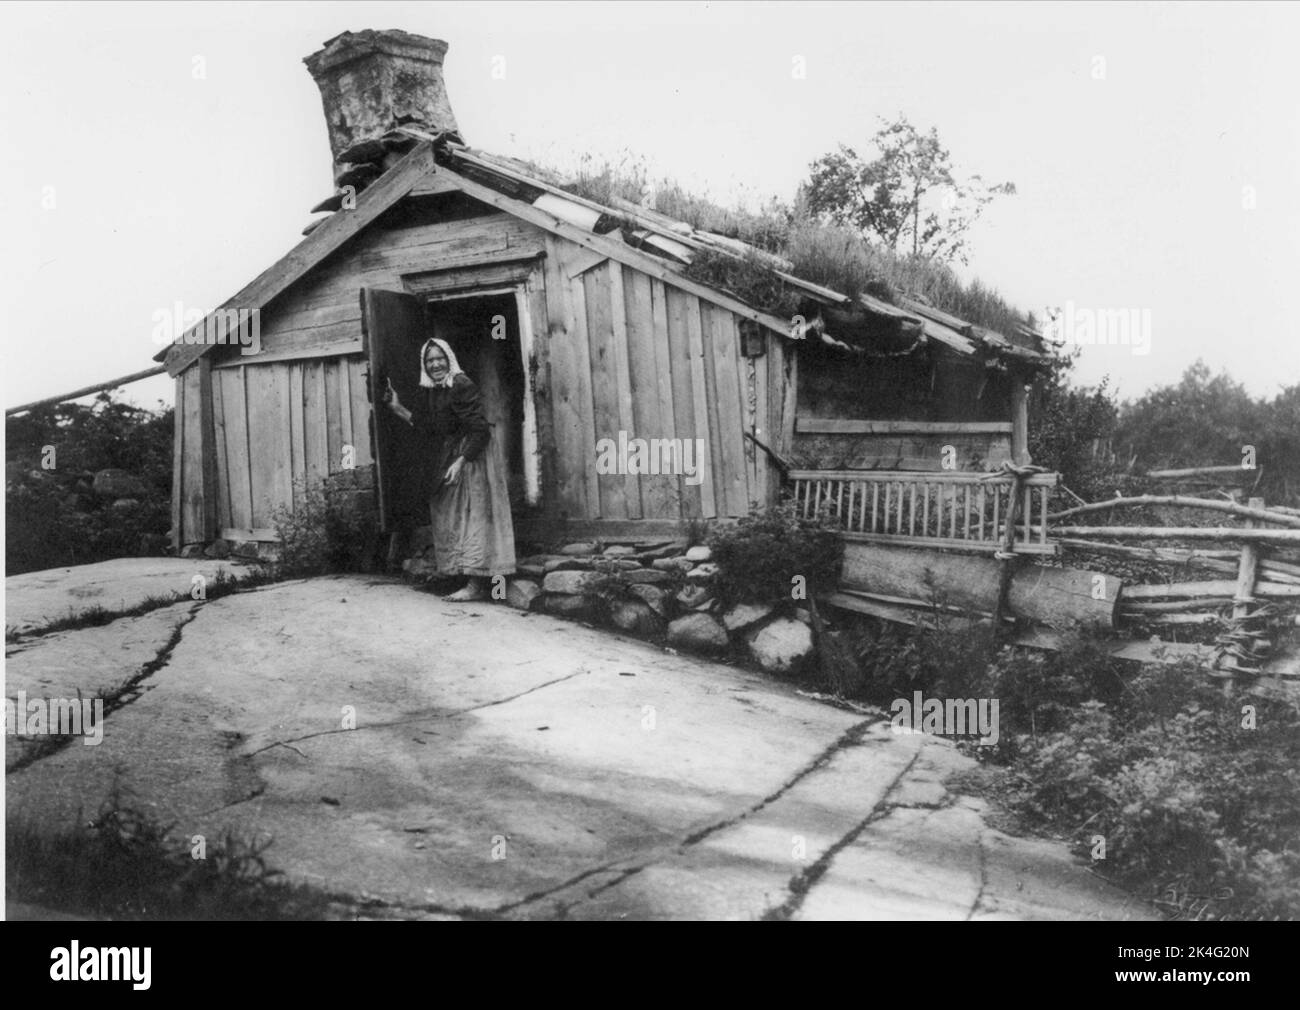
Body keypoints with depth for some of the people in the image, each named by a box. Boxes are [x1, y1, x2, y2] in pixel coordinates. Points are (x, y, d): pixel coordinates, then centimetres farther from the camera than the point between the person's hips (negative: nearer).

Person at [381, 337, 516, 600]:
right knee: (453, 518, 8)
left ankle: (476, 584, -9)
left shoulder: (461, 386, -16)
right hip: (449, 459, 9)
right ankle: (476, 582, 10)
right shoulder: (433, 391, 10)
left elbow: (479, 430, -20)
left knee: (471, 515, -9)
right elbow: (427, 429, 12)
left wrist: (461, 461, -25)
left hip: (471, 455, -9)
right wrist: (399, 409, 8)